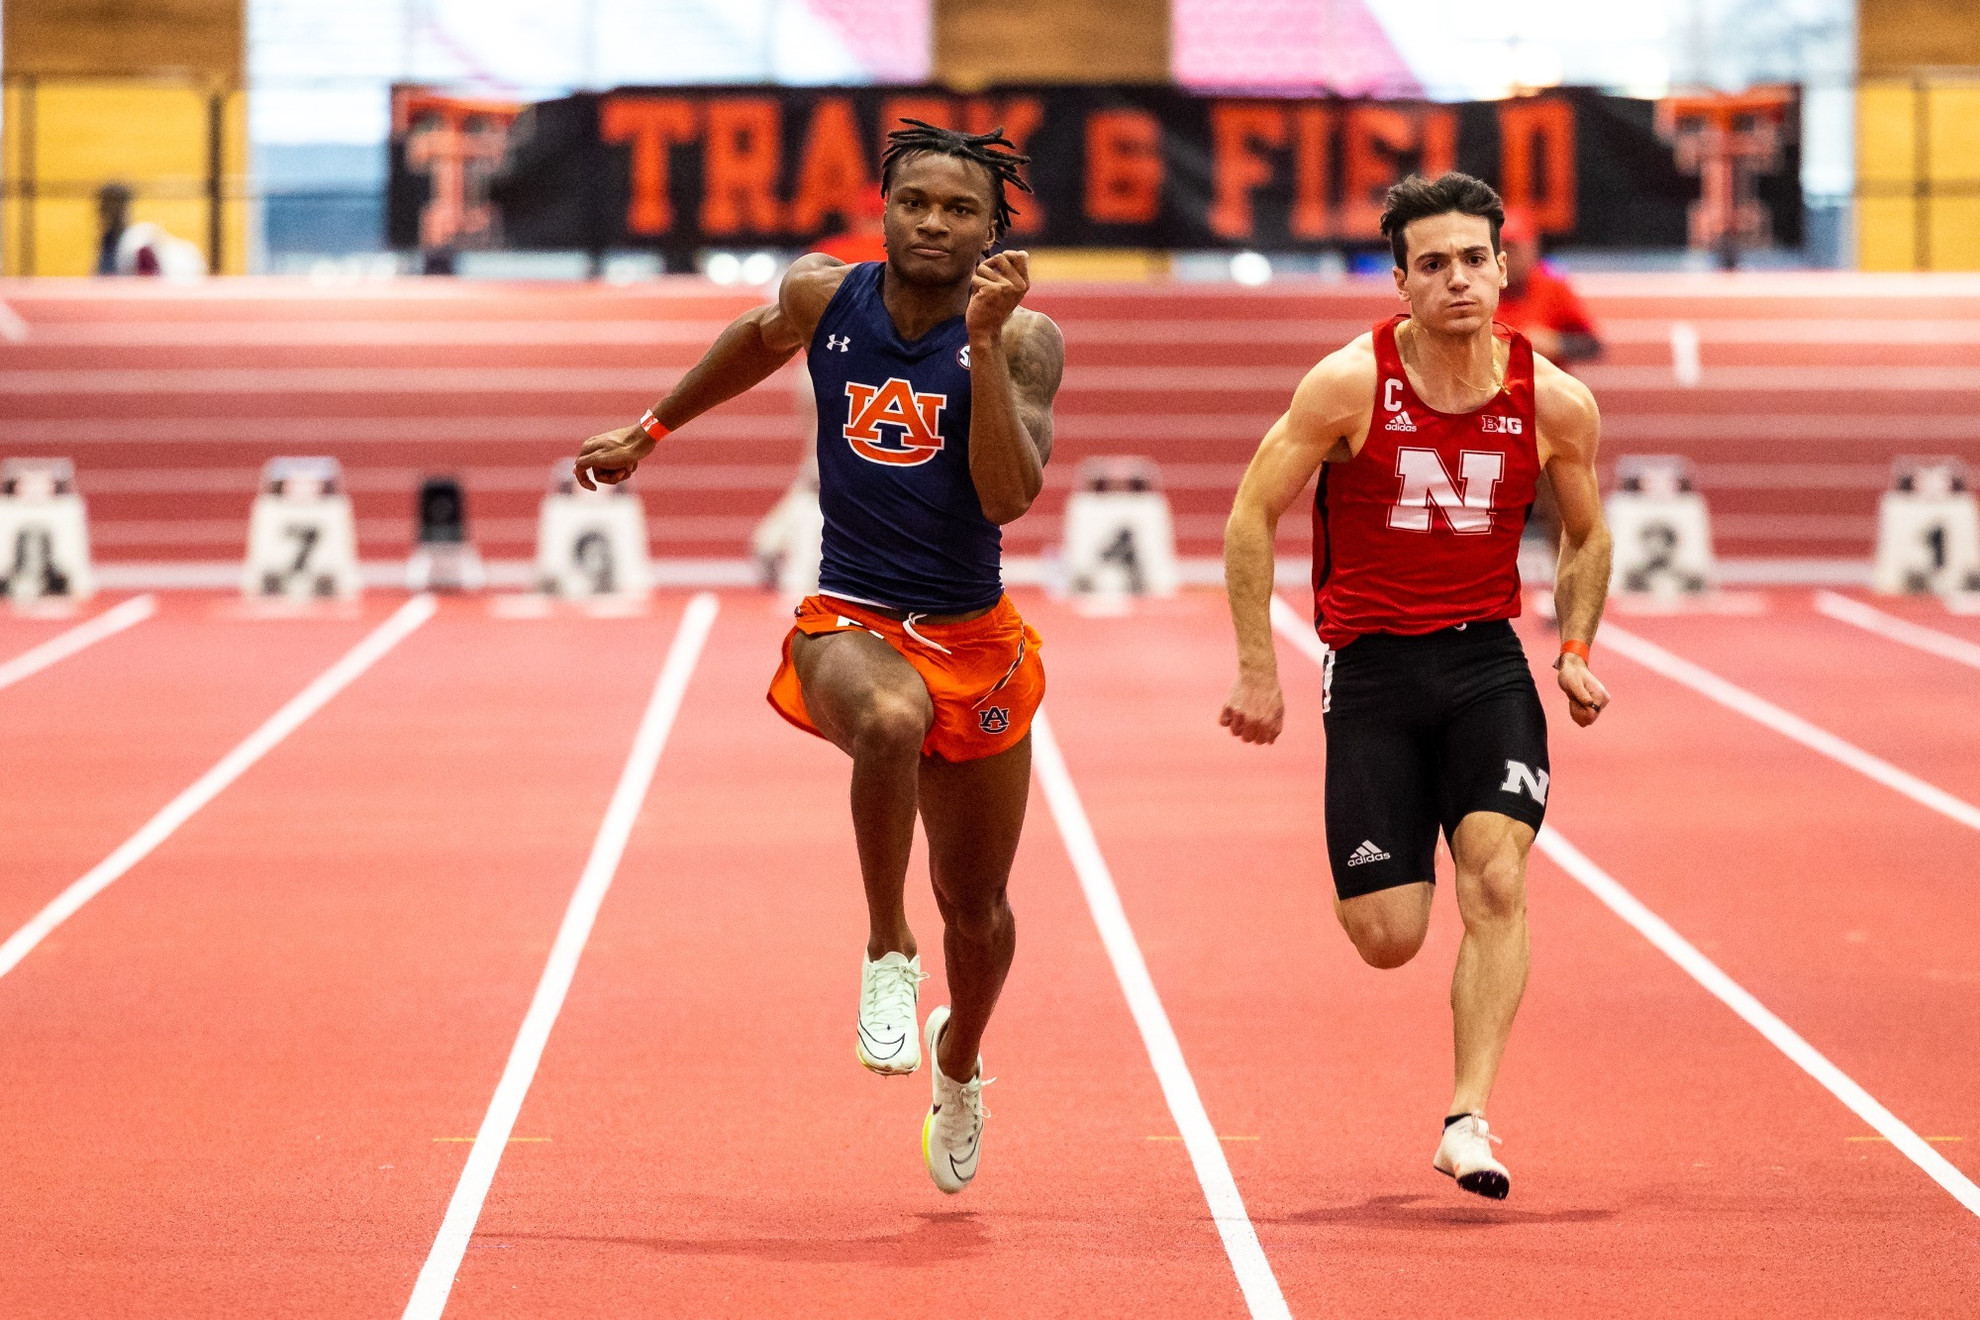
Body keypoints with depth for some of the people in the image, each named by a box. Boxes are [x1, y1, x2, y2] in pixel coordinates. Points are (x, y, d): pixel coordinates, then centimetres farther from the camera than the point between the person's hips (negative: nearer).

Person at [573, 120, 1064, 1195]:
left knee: (976, 903, 14)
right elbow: (758, 343, 21)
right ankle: (887, 956, -21)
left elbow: (1007, 496, -23)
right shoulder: (823, 297, -3)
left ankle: (958, 1061, 47)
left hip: (973, 638, 1)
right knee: (891, 720, -40)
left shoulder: (1022, 339, -10)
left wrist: (983, 341, -28)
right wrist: (650, 430, 29)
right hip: (850, 622, -1)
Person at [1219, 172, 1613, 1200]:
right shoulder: (1350, 385, -11)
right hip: (1371, 665, -1)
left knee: (1496, 882, -20)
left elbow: (1586, 537, 15)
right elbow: (1251, 517, -2)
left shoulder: (1555, 403, -3)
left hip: (1486, 662, 1)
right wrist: (1257, 671, -4)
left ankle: (1467, 1122, -15)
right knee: (1388, 940, -2)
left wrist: (1574, 650, 1)